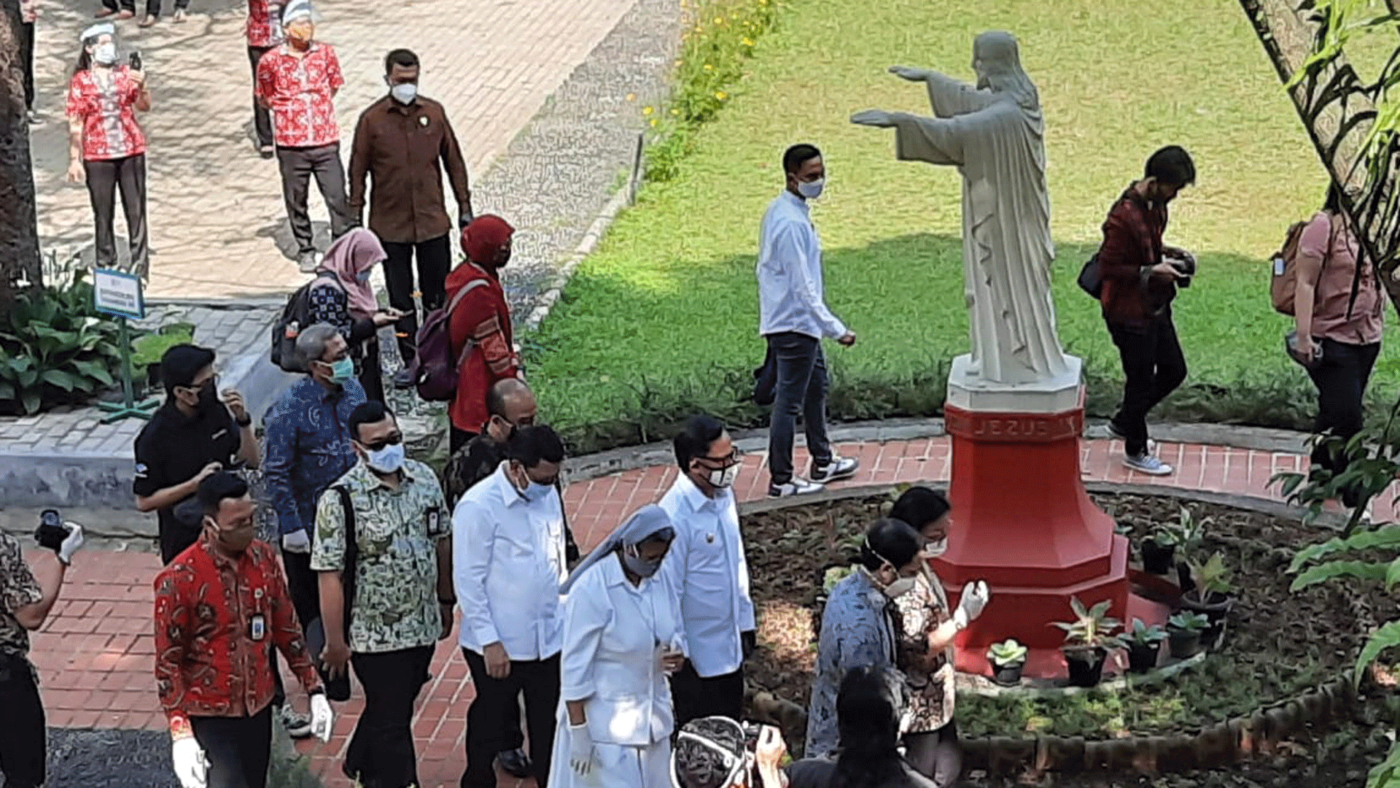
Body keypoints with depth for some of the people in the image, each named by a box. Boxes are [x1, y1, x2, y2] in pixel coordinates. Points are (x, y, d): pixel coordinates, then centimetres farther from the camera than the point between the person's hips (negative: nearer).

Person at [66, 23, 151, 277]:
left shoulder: (126, 74, 7)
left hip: (131, 151, 1)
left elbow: (144, 107, -2)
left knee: (136, 211, 0)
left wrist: (141, 87, -23)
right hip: (97, 155, -1)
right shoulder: (81, 80, 2)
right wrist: (74, 160, -4)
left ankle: (140, 265, 5)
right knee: (103, 215, 3)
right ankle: (105, 266, 11)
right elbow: (75, 124, 1)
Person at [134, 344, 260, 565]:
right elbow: (144, 501, -14)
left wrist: (242, 420, -11)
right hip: (184, 543, -5)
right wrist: (195, 484, -23)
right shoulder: (155, 436, -18)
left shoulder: (217, 412, -3)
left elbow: (252, 461, 4)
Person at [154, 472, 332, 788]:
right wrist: (180, 734, -19)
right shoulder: (179, 579, -18)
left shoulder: (264, 558, -1)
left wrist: (314, 690, 8)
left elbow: (287, 629, 10)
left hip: (258, 711, 6)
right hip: (208, 718, -6)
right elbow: (168, 663, -14)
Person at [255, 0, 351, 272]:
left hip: (326, 140, 1)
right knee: (296, 201, 9)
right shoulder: (271, 60, -6)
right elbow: (265, 98, 8)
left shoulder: (326, 52, 0)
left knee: (337, 198, -2)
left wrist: (317, 106, 7)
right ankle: (306, 251, 26)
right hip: (291, 144, -1)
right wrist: (290, 107, 1)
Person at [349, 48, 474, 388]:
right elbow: (358, 171, 0)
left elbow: (453, 161, 8)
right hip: (390, 226, -1)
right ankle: (410, 362, 17)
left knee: (437, 296, 8)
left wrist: (464, 207, 8)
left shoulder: (434, 113, 0)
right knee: (400, 300, 7)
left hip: (432, 222, 1)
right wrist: (355, 218, 0)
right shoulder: (372, 120, -5)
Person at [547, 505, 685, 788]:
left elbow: (676, 633, 11)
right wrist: (579, 733, -16)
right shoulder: (591, 590, -21)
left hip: (652, 716, 7)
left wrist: (676, 654, -13)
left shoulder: (658, 578, -1)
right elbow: (576, 669, -18)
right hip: (606, 722, -7)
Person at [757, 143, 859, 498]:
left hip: (799, 324, 11)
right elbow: (803, 286, -26)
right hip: (795, 324, -11)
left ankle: (822, 463, 37)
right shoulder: (792, 223, -25)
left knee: (816, 388, 23)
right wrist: (837, 329, -25)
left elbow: (765, 267, 16)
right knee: (789, 402, -1)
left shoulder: (781, 210, 7)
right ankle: (781, 481, 7)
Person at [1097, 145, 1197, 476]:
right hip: (1130, 313, -9)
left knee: (1174, 370, 18)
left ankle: (1123, 422, 36)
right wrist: (1151, 271, -24)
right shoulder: (1124, 216, -27)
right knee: (1141, 380, 5)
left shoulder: (1155, 204, 2)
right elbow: (1108, 267, -23)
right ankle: (1135, 451, 24)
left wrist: (1167, 253, 1)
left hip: (1155, 307, 9)